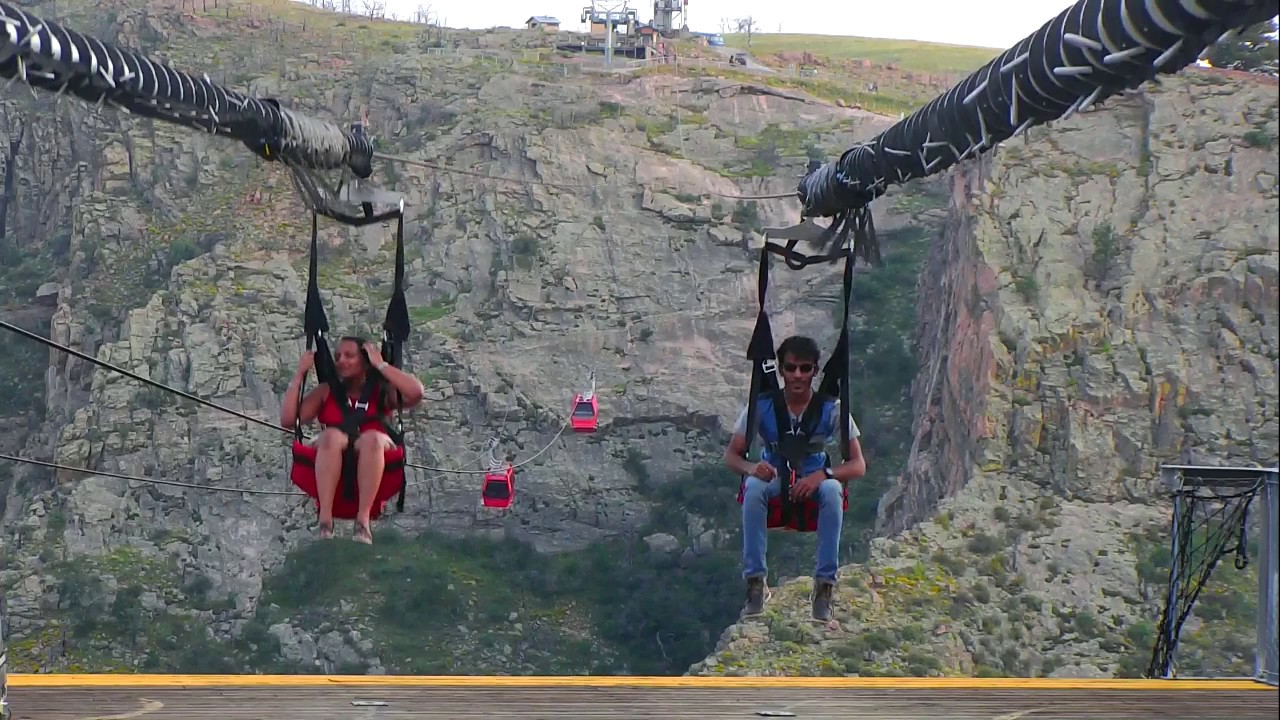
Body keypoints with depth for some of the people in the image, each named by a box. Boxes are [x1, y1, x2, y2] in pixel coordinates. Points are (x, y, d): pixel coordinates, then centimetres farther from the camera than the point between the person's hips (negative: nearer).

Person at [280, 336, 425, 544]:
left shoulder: (381, 391, 12)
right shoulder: (326, 392, 17)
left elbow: (416, 392, -8)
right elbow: (288, 419, 8)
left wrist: (381, 365, -4)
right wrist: (300, 374, 6)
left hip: (372, 463, -1)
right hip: (330, 465, 1)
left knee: (372, 437, -34)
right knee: (332, 435, -33)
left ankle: (363, 519, -42)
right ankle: (325, 520, -40)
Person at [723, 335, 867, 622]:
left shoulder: (831, 409, -12)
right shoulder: (762, 406, -11)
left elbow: (858, 465, -14)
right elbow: (731, 455, -7)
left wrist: (823, 475, -34)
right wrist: (751, 467, -32)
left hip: (815, 481, 0)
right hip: (774, 481, 0)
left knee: (832, 489, -36)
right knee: (753, 487, -36)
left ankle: (824, 585, -32)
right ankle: (756, 582, -31)